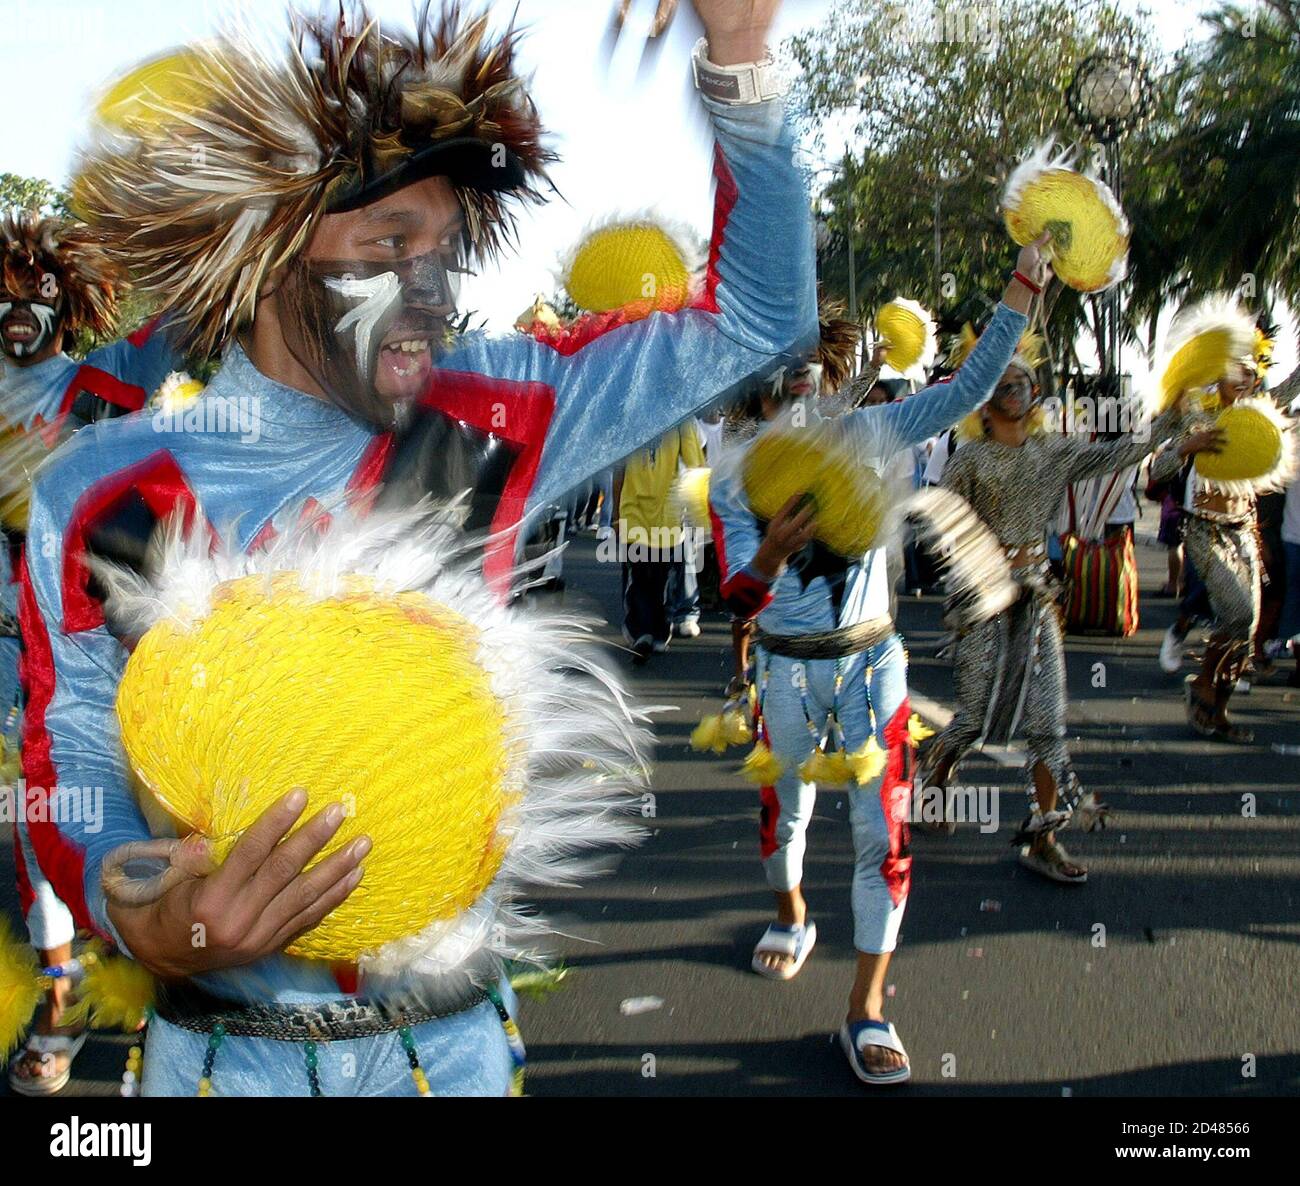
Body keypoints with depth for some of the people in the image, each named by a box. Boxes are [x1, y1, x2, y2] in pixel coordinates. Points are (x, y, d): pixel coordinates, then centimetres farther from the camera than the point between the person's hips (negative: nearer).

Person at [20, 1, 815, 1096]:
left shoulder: (480, 421, -8)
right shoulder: (102, 494, -11)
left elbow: (753, 322, -6)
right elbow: (73, 772, -6)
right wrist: (140, 919, -27)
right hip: (225, 1045, -1)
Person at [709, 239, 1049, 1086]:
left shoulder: (866, 437, -5)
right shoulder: (737, 478, -7)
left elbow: (971, 387, -11)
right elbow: (738, 600, -13)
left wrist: (1023, 287, -19)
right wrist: (770, 555, -36)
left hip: (873, 660, 0)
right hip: (787, 667, 0)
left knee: (883, 830, -3)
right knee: (785, 811, 17)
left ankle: (867, 1010, 8)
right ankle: (793, 914, 50)